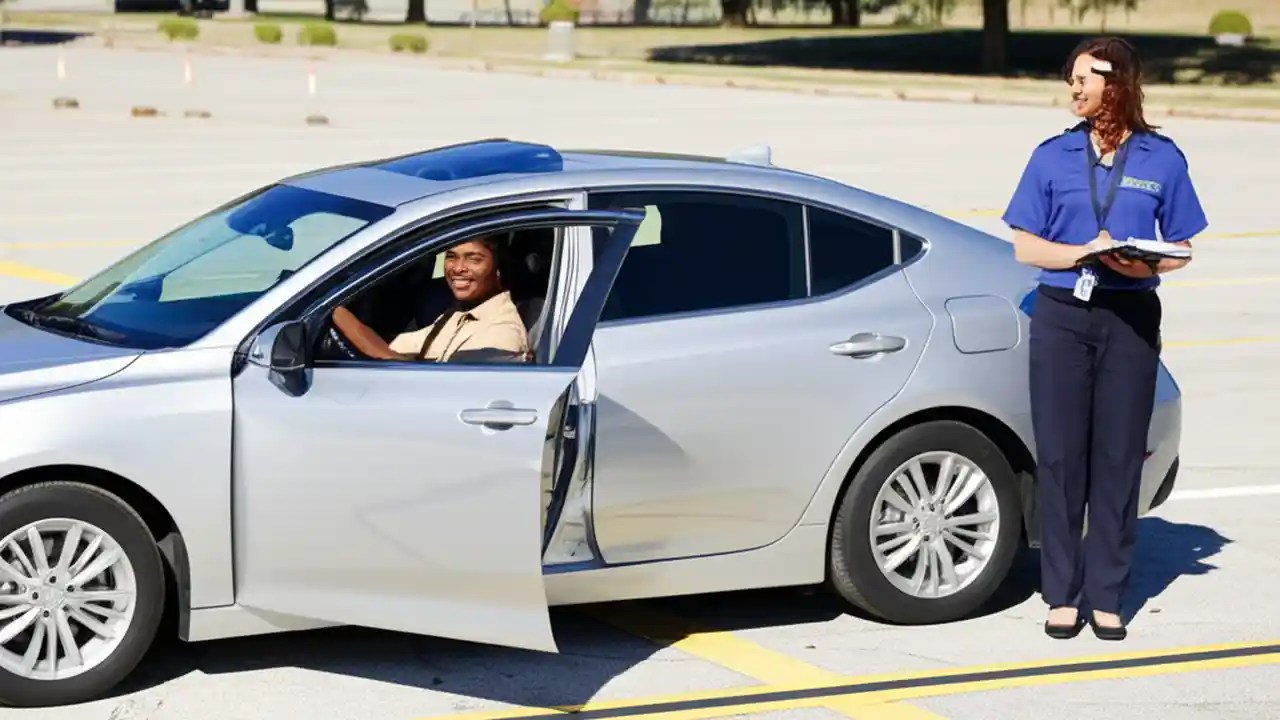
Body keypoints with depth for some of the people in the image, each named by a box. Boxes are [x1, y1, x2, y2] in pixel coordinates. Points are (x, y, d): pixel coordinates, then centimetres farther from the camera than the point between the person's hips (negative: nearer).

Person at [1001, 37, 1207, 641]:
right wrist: (1083, 253, -12)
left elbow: (1180, 248, 8)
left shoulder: (1162, 159, 5)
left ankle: (1107, 597, 9)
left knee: (1119, 457, 1)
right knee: (1060, 455, 0)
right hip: (1062, 315, 0)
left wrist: (1147, 265, -14)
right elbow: (1024, 247, 4)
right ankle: (1062, 596, 8)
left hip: (1131, 319, 0)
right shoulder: (1053, 156, 6)